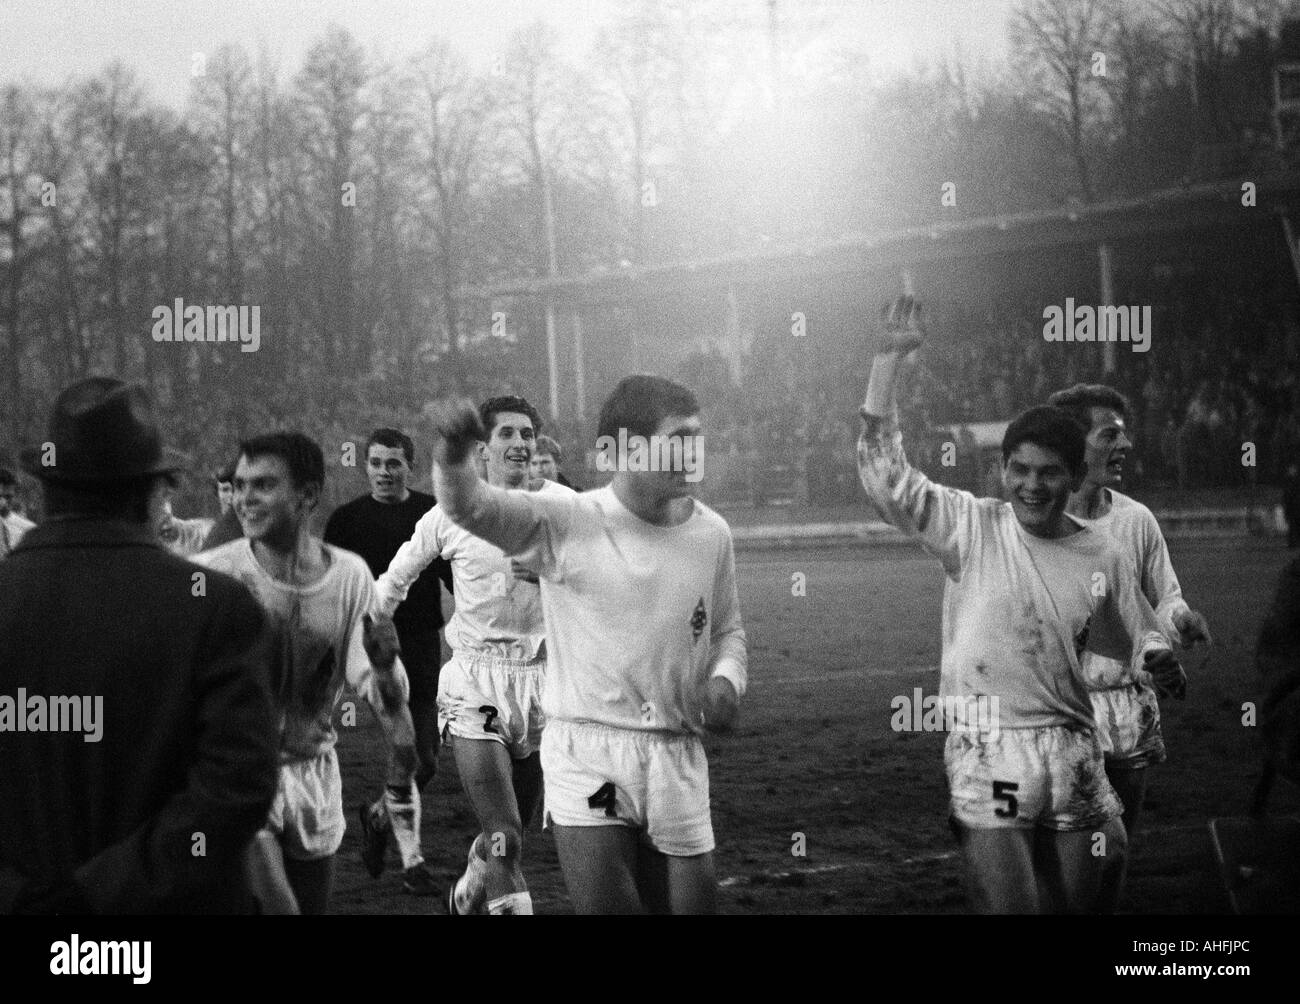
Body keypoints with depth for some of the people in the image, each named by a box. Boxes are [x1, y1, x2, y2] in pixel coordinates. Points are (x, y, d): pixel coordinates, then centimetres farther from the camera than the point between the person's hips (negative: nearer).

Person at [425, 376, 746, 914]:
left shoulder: (710, 533, 3)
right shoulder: (567, 522, -9)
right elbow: (472, 508, -23)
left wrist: (725, 680, -3)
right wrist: (454, 456, -45)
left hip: (678, 760, 4)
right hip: (586, 754, -4)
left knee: (691, 901, 8)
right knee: (606, 903, -14)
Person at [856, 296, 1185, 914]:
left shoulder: (1101, 556, 5)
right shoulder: (971, 527, -3)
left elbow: (1140, 635, 16)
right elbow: (882, 469, -12)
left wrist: (1159, 660, -9)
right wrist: (889, 356, -17)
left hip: (1071, 757, 4)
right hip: (985, 753, -3)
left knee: (1077, 904, 11)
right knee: (1011, 907, -12)